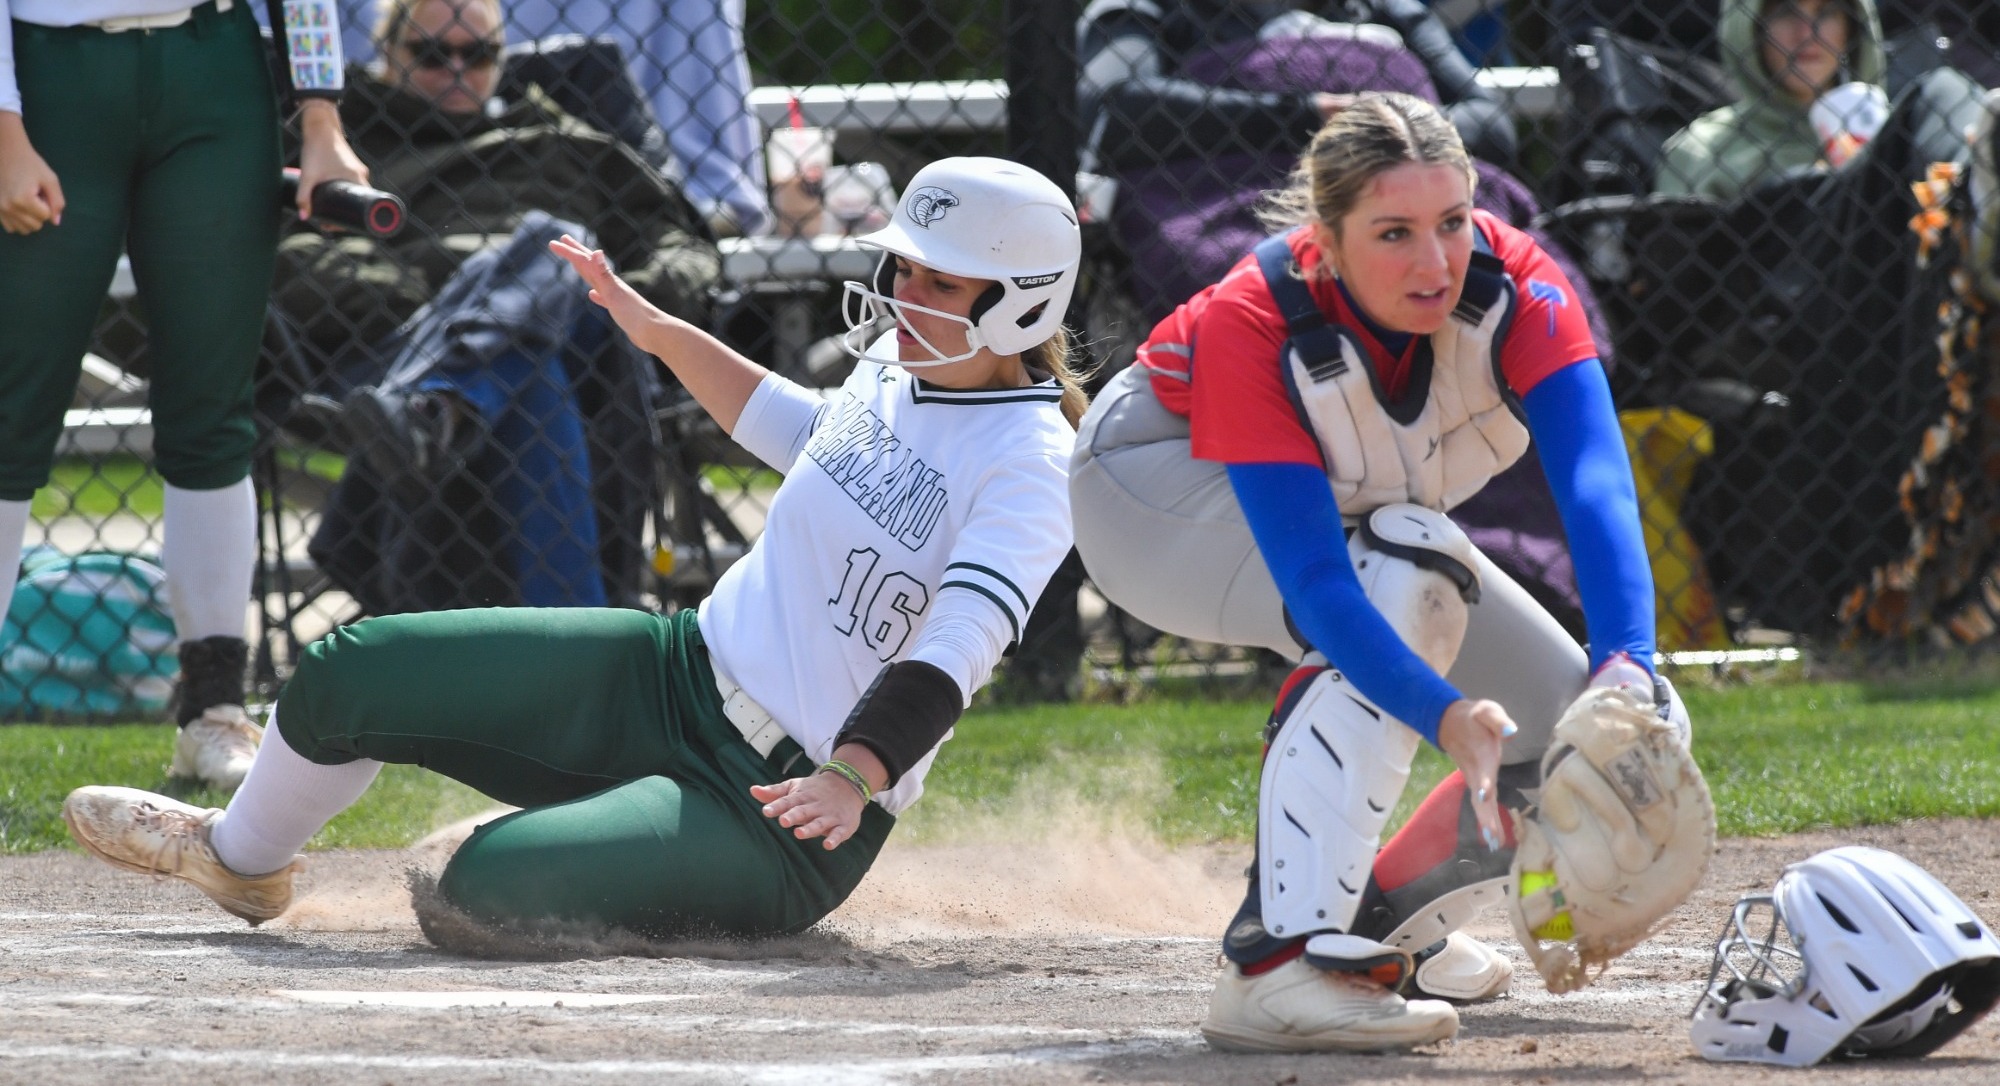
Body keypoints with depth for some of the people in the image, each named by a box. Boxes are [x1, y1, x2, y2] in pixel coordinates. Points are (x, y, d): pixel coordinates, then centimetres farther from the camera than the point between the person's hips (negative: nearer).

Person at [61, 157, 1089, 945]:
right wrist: (662, 333, 23)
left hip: (787, 816, -8)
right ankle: (242, 856, 34)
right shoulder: (895, 364, 6)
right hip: (677, 673, 8)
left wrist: (853, 780, -42)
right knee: (350, 672, 4)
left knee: (491, 886, -29)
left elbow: (954, 654, -28)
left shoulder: (1031, 466, -18)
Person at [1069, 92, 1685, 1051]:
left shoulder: (1513, 286, -30)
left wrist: (1625, 667, -59)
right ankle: (1280, 961, -38)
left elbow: (1595, 484, -42)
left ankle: (1389, 925, 17)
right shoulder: (1253, 325, -38)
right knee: (1407, 575, -36)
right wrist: (1446, 717, -59)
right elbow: (1315, 580, -45)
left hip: (1359, 516, 5)